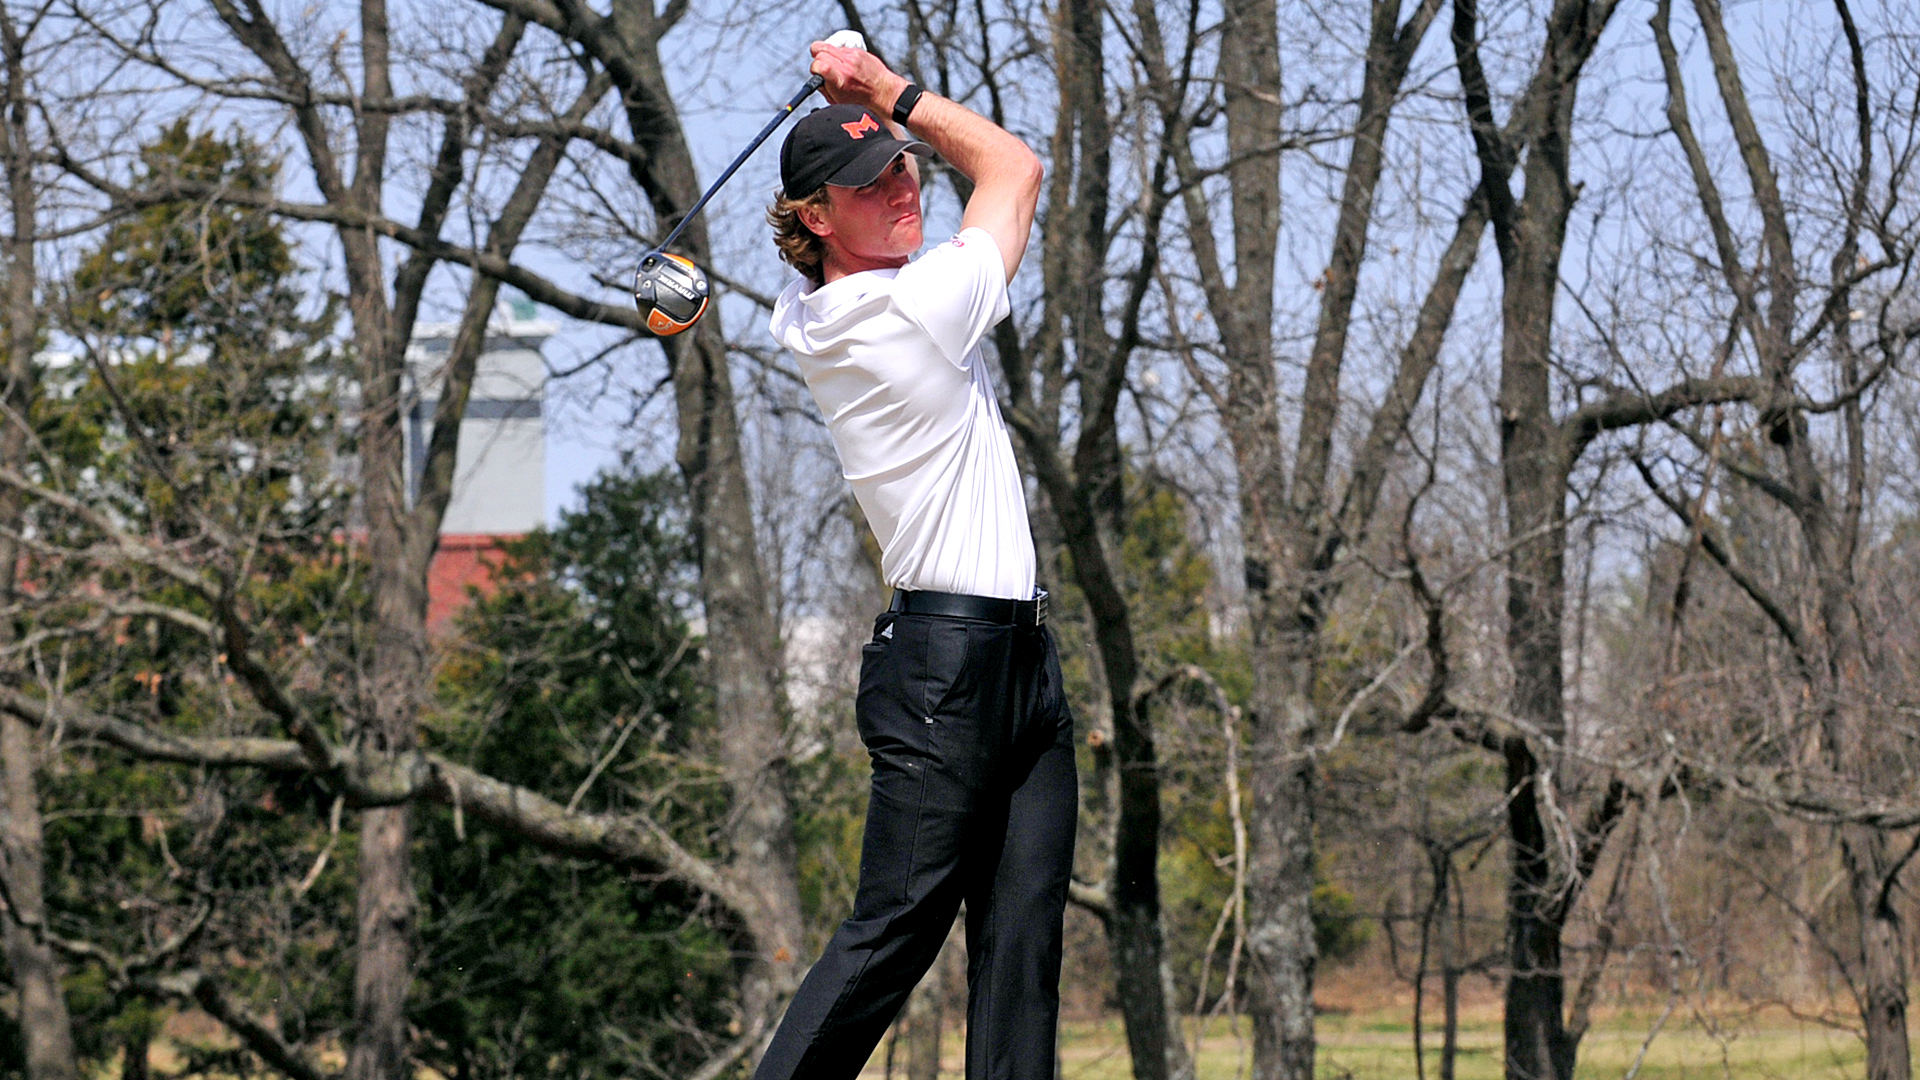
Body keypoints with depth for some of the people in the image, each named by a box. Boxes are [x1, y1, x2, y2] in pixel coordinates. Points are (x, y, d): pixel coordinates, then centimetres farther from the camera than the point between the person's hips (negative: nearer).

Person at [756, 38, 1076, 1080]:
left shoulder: (805, 317, 10)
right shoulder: (918, 308, -13)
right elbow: (1015, 165, 3)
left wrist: (880, 116, 12)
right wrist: (893, 93, 8)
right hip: (946, 659, -9)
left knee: (1023, 936, 1)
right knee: (895, 931, -10)